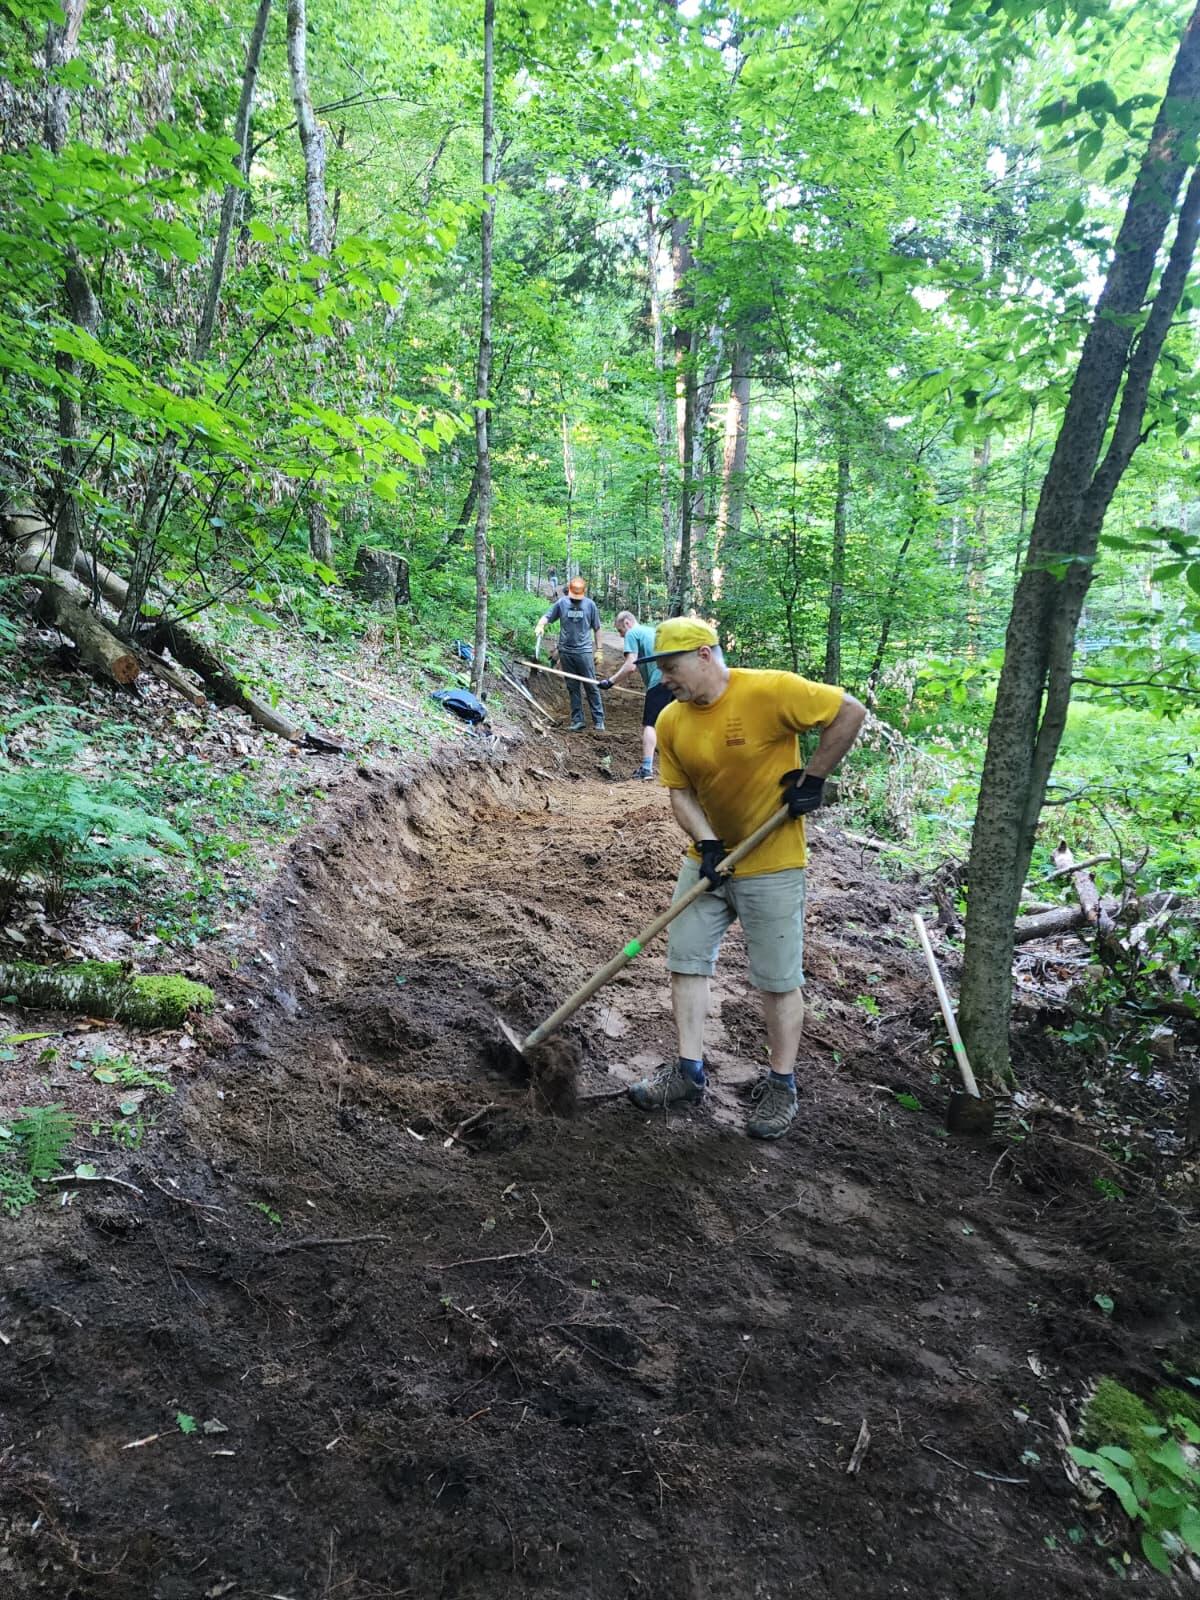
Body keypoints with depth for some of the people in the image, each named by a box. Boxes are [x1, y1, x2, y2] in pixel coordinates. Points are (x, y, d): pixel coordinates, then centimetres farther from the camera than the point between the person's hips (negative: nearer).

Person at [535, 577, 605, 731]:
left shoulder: (590, 604, 1)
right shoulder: (561, 603, 3)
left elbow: (596, 629, 7)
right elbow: (547, 617, 2)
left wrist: (598, 649, 6)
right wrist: (540, 625, -21)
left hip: (584, 651, -2)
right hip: (566, 651, 2)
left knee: (592, 687, -4)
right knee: (573, 688, 7)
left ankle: (599, 720, 2)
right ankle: (577, 721, 14)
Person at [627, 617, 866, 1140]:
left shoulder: (769, 690, -20)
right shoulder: (671, 722, -2)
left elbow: (849, 711, -13)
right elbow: (681, 792, 2)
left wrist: (813, 777, -13)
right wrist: (706, 843, -14)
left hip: (771, 865, -5)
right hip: (706, 859, 6)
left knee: (779, 979, 4)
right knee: (686, 960, 6)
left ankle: (781, 1087, 20)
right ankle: (688, 1073, 19)